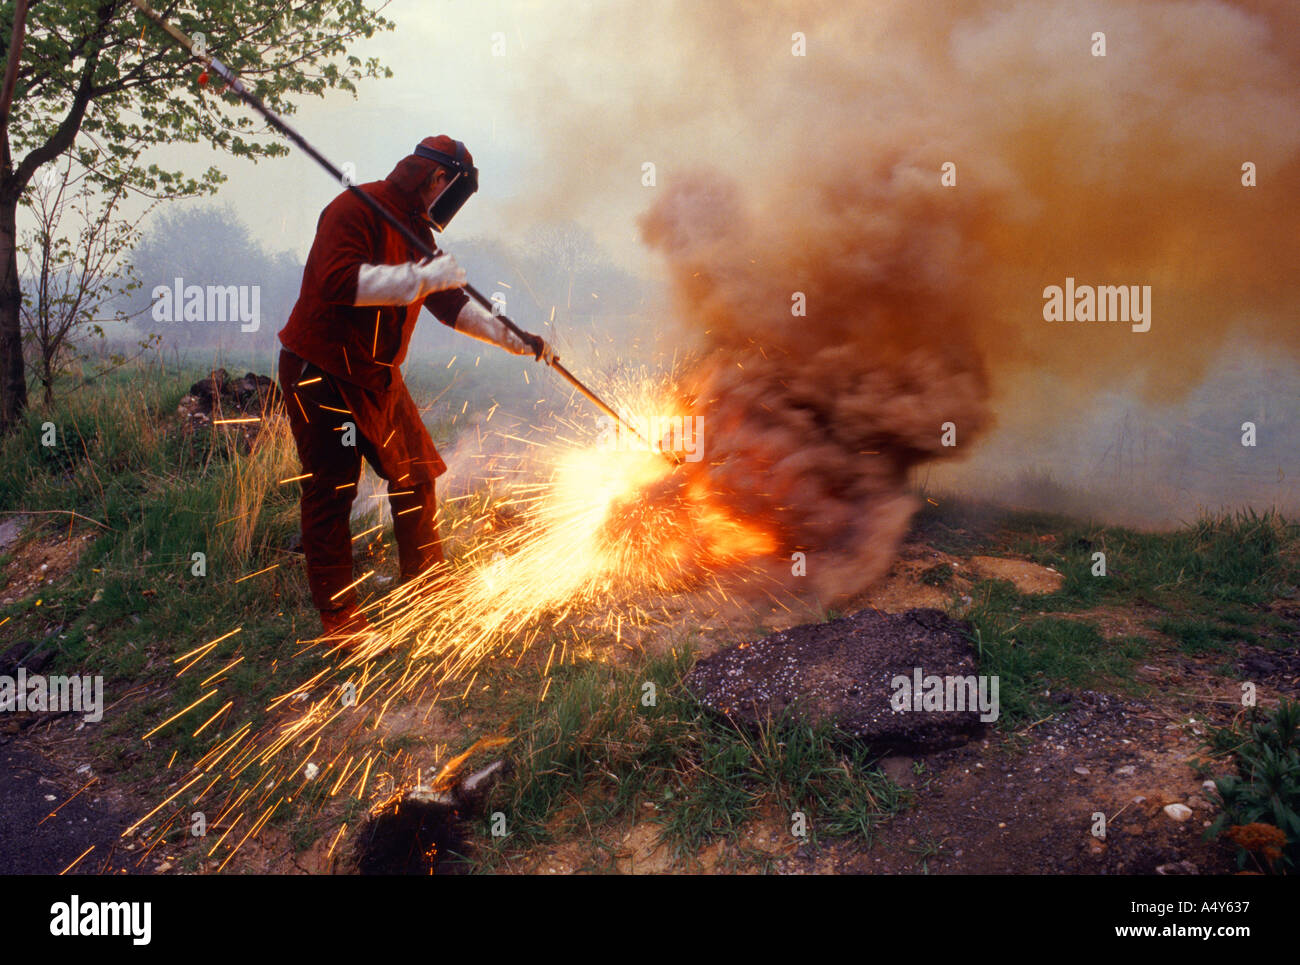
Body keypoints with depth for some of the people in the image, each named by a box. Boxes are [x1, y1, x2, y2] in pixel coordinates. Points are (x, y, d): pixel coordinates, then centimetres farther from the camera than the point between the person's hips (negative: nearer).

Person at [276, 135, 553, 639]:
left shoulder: (417, 232, 11)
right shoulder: (354, 210, -18)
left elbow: (451, 304, 19)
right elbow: (339, 281, -34)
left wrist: (517, 340, 15)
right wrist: (423, 277, -34)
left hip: (377, 375, 9)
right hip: (320, 372, -9)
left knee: (415, 474, 14)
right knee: (331, 492, -4)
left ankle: (425, 580, 31)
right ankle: (338, 613, 6)